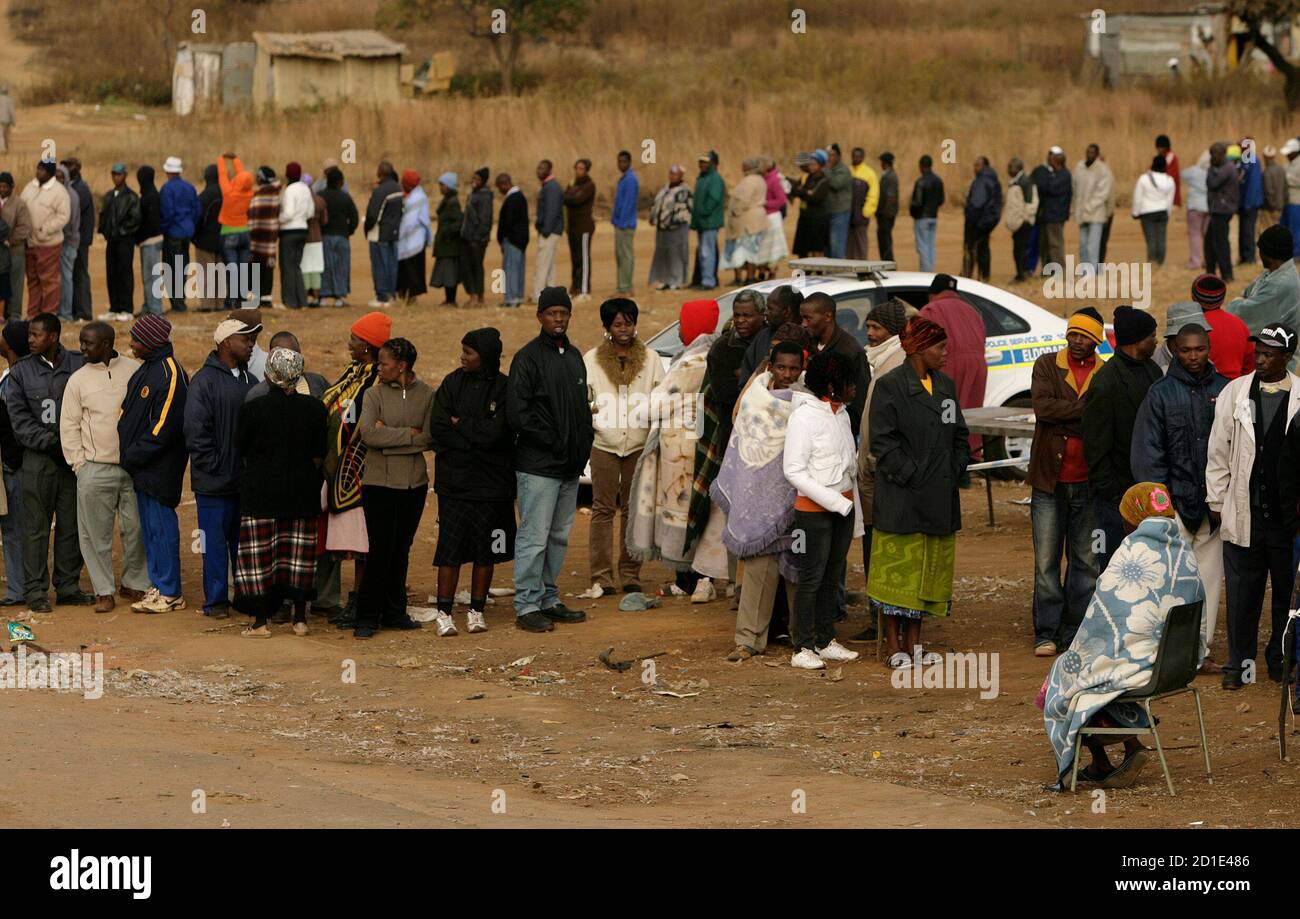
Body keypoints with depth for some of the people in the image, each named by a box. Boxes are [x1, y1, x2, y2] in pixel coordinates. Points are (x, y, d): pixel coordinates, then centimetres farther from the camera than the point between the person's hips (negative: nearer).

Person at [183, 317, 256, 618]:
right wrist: (215, 468, -13)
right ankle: (216, 601, 6)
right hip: (215, 481, -6)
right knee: (215, 542, 0)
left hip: (247, 480, 6)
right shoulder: (205, 380, -8)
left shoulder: (250, 381, 13)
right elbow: (196, 431, -12)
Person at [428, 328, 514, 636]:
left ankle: (477, 611, 17)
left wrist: (460, 425, -7)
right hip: (453, 481, 1)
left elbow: (496, 434, -15)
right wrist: (476, 435, -12)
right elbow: (437, 428, -6)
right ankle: (444, 613, 2)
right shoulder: (452, 383, 4)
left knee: (486, 551, 6)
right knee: (450, 548, -1)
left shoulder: (504, 388, -4)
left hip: (491, 483, -1)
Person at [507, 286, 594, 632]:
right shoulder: (528, 358, -9)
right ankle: (527, 606, -4)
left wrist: (584, 441, 8)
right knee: (534, 538, -7)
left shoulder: (574, 356, 16)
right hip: (538, 467, -8)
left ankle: (549, 600, 22)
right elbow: (519, 413, -16)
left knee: (559, 536, 14)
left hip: (570, 467, 8)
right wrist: (554, 442, -16)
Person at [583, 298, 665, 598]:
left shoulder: (650, 359, 8)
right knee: (602, 509, -3)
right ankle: (601, 577, -2)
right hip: (605, 444, -1)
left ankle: (630, 574, 10)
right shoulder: (592, 359, 6)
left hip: (639, 445, 1)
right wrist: (590, 417, -10)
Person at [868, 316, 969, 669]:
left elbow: (960, 436, 18)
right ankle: (893, 644, 4)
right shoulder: (890, 386, -8)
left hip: (939, 498, 7)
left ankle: (913, 642, 15)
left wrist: (954, 473, 5)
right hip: (900, 500, -7)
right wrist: (910, 477, -15)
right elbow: (883, 441, -12)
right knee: (898, 570, -3)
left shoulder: (946, 385, 13)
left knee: (928, 572, 9)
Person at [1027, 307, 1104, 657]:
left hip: (1088, 483, 0)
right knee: (1046, 561, 0)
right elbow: (1042, 407, -13)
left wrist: (1065, 419, -13)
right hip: (1050, 479, 0)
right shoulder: (1047, 366, 4)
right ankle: (1046, 633, 5)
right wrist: (1087, 408, -15)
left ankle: (1074, 633, 12)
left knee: (1086, 561, 5)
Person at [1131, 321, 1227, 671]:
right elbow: (1148, 452, 0)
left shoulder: (1224, 390, 7)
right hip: (1176, 501, -3)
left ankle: (1200, 650, 14)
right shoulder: (1161, 393, 1)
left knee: (1209, 577, 7)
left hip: (1213, 503, 3)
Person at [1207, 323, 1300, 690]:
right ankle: (1239, 664, 14)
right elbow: (1218, 452, 8)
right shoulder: (1235, 392, 4)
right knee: (1242, 592, 4)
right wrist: (1216, 502, 6)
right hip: (1244, 513, 1)